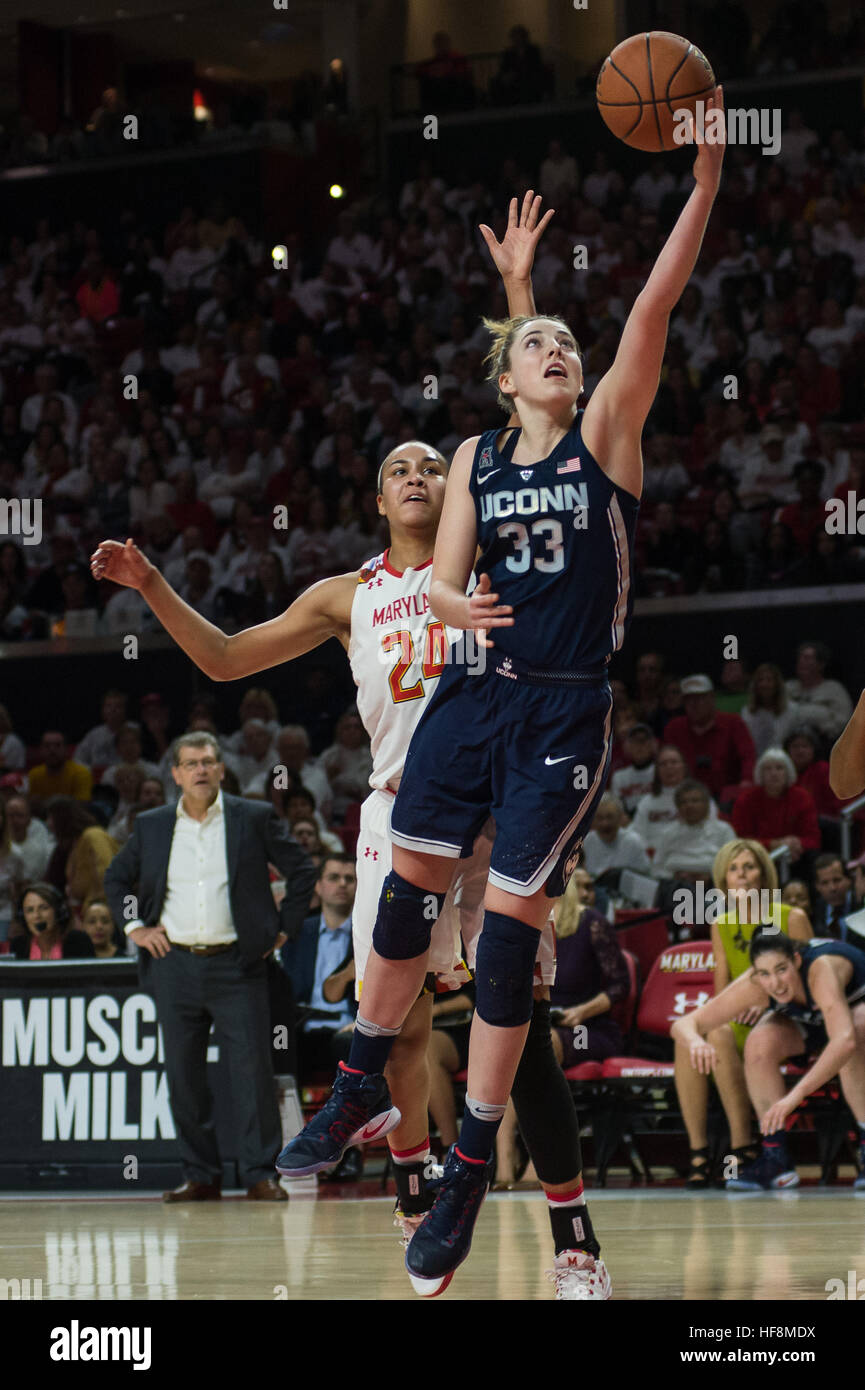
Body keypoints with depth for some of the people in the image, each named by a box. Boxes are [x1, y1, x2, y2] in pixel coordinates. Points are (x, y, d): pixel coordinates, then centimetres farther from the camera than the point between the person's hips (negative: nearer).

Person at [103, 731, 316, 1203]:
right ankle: (200, 1176, 11)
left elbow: (301, 871, 8)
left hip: (236, 964, -2)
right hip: (174, 965, 3)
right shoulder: (151, 826, 9)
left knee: (253, 1070, -7)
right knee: (183, 1075, 4)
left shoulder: (254, 818, 3)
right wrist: (134, 927, 9)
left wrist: (285, 928, 2)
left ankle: (260, 1175, -3)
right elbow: (115, 878, 22)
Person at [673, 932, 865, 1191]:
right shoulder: (753, 985, -30)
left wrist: (795, 1095, -66)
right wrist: (695, 1041, -53)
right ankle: (775, 1157, -18)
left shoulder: (821, 970, -43)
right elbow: (683, 1024, -28)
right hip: (807, 1023, 4)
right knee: (760, 1043, -28)